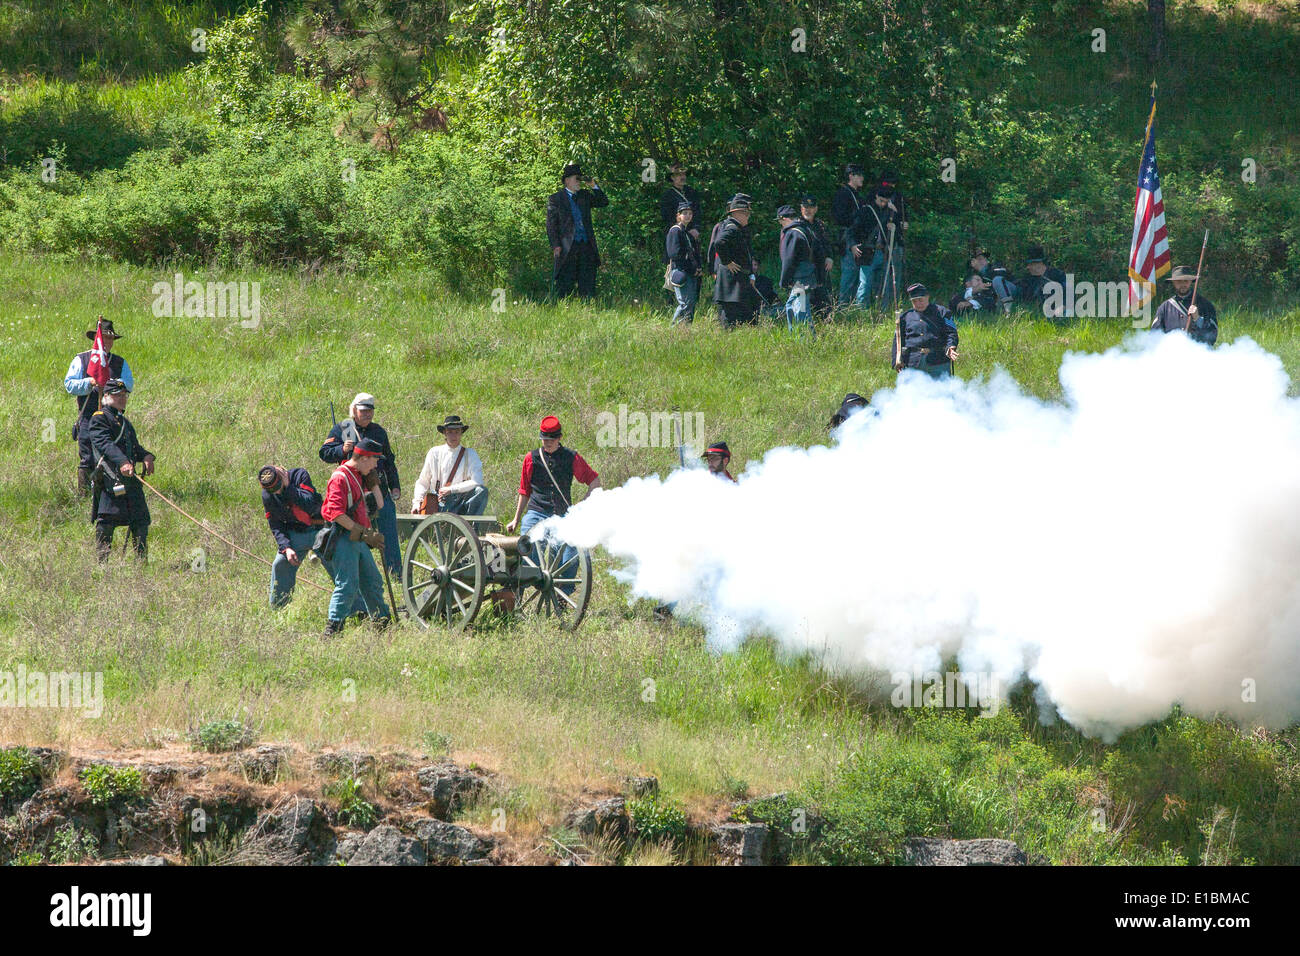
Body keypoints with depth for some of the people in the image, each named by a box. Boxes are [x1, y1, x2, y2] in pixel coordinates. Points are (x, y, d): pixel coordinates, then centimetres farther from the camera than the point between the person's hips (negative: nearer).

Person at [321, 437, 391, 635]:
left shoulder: (358, 477, 17)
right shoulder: (340, 478, -14)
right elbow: (337, 514, -23)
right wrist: (364, 533, -24)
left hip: (359, 541, 10)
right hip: (344, 539, -10)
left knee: (373, 582, 17)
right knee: (348, 585, -15)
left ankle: (382, 622, 29)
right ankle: (333, 628, -15)